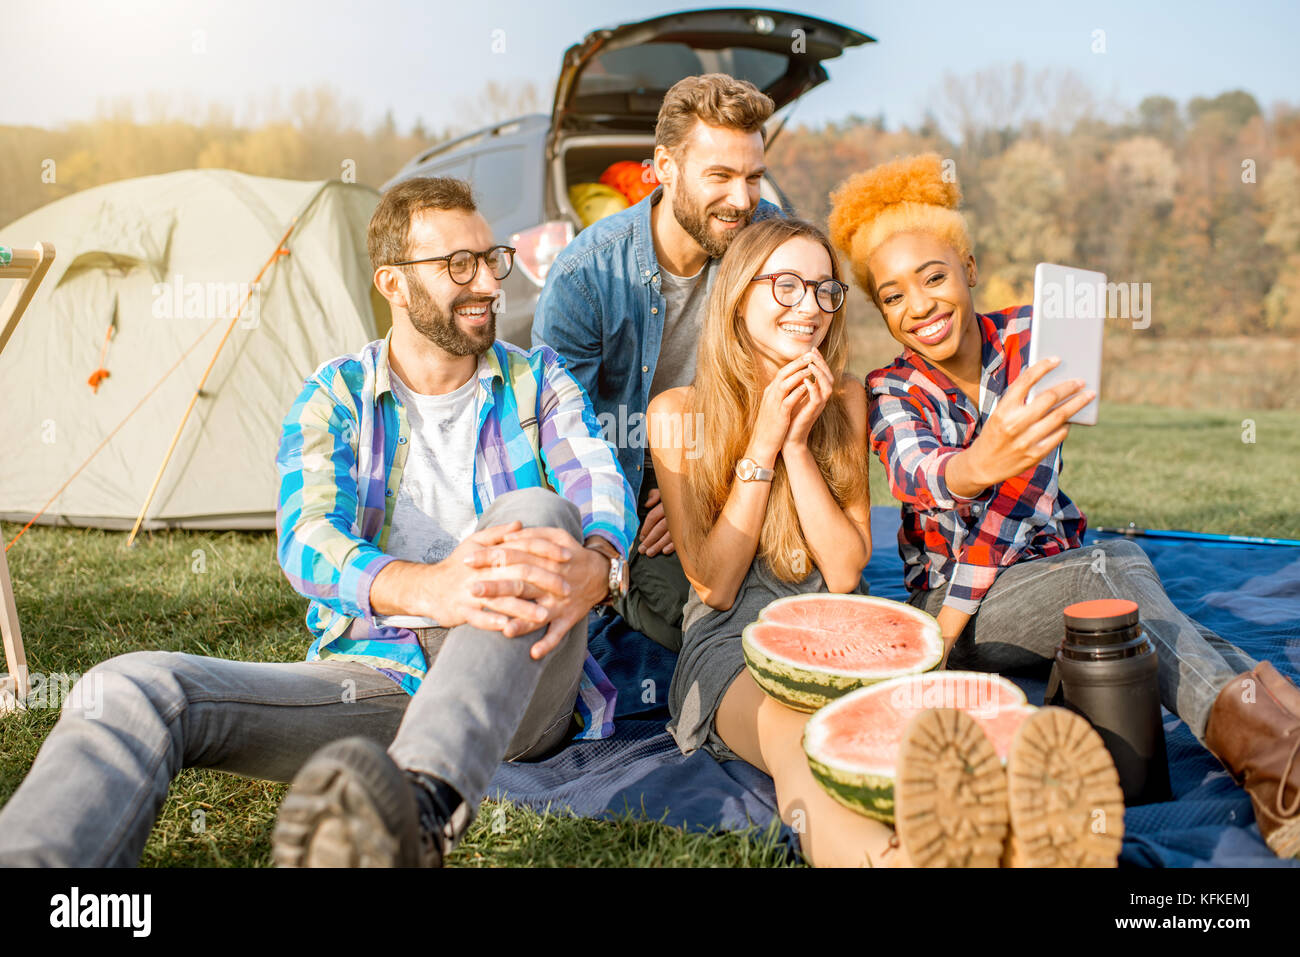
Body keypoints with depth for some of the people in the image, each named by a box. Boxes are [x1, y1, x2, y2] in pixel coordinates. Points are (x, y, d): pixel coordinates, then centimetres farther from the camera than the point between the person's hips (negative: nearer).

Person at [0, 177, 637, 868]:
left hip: (518, 694, 0)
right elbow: (306, 539, -11)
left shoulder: (538, 381, 10)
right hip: (373, 676, 1)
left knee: (537, 514, -32)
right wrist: (428, 587, -35)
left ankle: (423, 806, -52)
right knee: (130, 690, -21)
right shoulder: (335, 396, 8)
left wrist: (592, 567, -37)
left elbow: (603, 489, -8)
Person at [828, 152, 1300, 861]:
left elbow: (1027, 475, -15)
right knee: (1111, 570, -30)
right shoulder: (890, 393, -7)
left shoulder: (1029, 339, -3)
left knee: (1118, 559, -31)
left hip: (1054, 562, 3)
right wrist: (978, 466, -57)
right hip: (945, 593, -3)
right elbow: (915, 474, -31)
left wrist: (953, 624, -20)